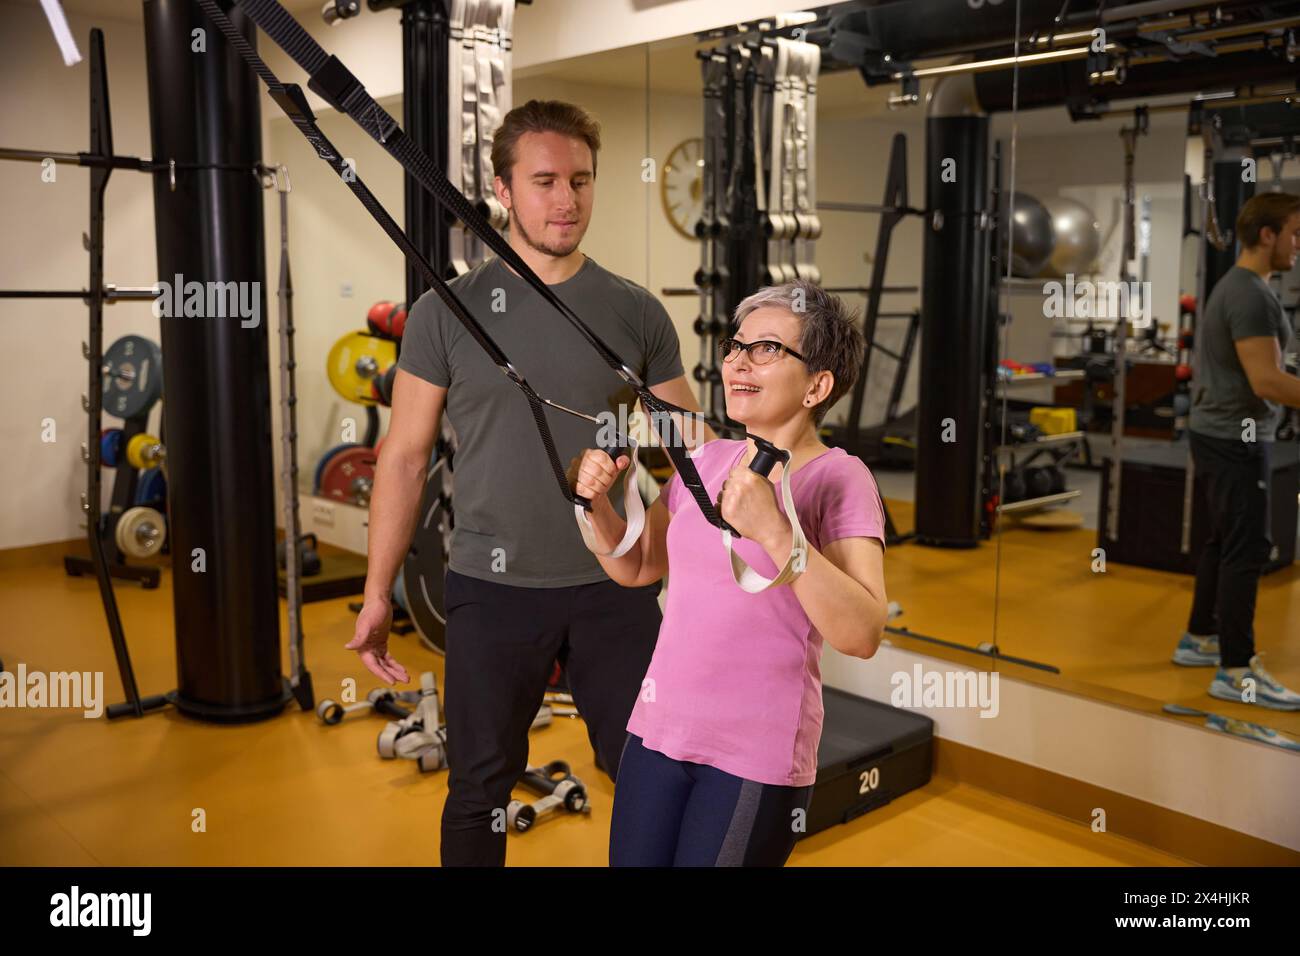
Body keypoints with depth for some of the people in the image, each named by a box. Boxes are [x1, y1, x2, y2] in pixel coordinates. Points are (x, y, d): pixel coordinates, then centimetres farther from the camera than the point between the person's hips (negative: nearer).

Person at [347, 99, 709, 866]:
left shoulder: (637, 314, 0)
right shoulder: (448, 312, -2)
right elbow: (406, 457, 2)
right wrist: (379, 592, 0)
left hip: (616, 587, 1)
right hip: (493, 589, 0)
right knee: (481, 788, 12)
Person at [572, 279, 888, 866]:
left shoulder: (837, 478, -13)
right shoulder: (708, 460, 5)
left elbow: (862, 635, -23)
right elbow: (635, 568, 15)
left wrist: (773, 530, -33)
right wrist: (597, 500, -3)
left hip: (756, 757, -5)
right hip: (657, 730, 6)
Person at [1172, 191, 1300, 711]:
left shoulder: (1236, 287, 15)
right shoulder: (1251, 295, -18)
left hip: (1222, 433, 10)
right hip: (1236, 438, -10)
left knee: (1224, 541, 16)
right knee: (1247, 548, -8)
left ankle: (1200, 638, 26)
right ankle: (1237, 670, -4)